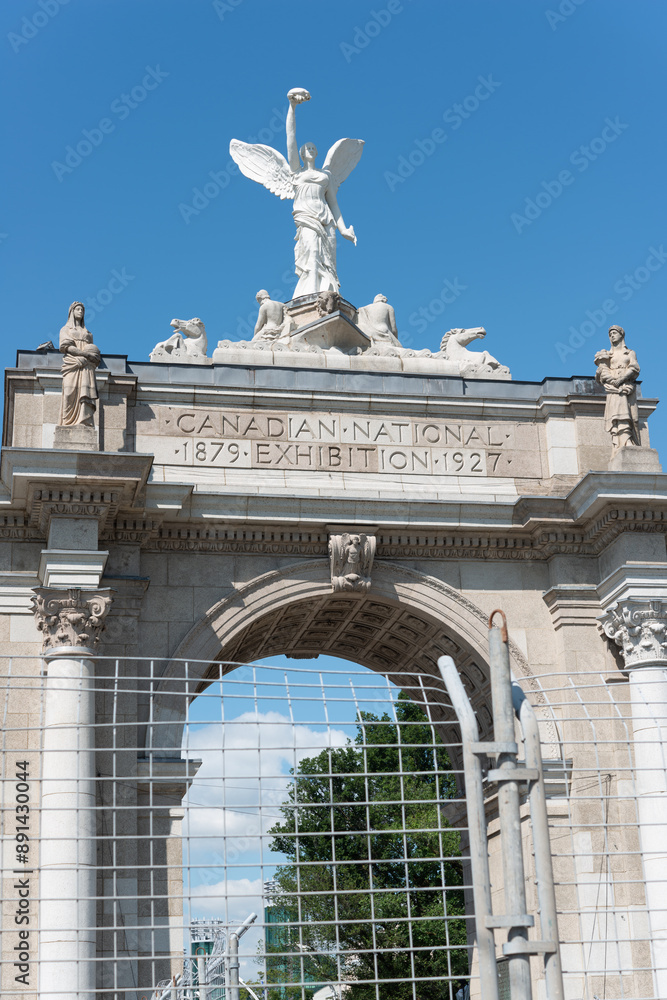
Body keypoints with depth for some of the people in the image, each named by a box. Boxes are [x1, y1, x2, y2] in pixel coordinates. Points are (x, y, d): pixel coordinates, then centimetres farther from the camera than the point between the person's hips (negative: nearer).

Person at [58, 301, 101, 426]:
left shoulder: (87, 332, 28)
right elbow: (66, 346, -1)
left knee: (85, 392, -14)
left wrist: (94, 357, -3)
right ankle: (68, 423, -19)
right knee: (71, 393, -14)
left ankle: (84, 422, -24)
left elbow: (92, 350, 22)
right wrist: (84, 353, -12)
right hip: (72, 364, -3)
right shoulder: (65, 329, 16)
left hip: (86, 366, 3)